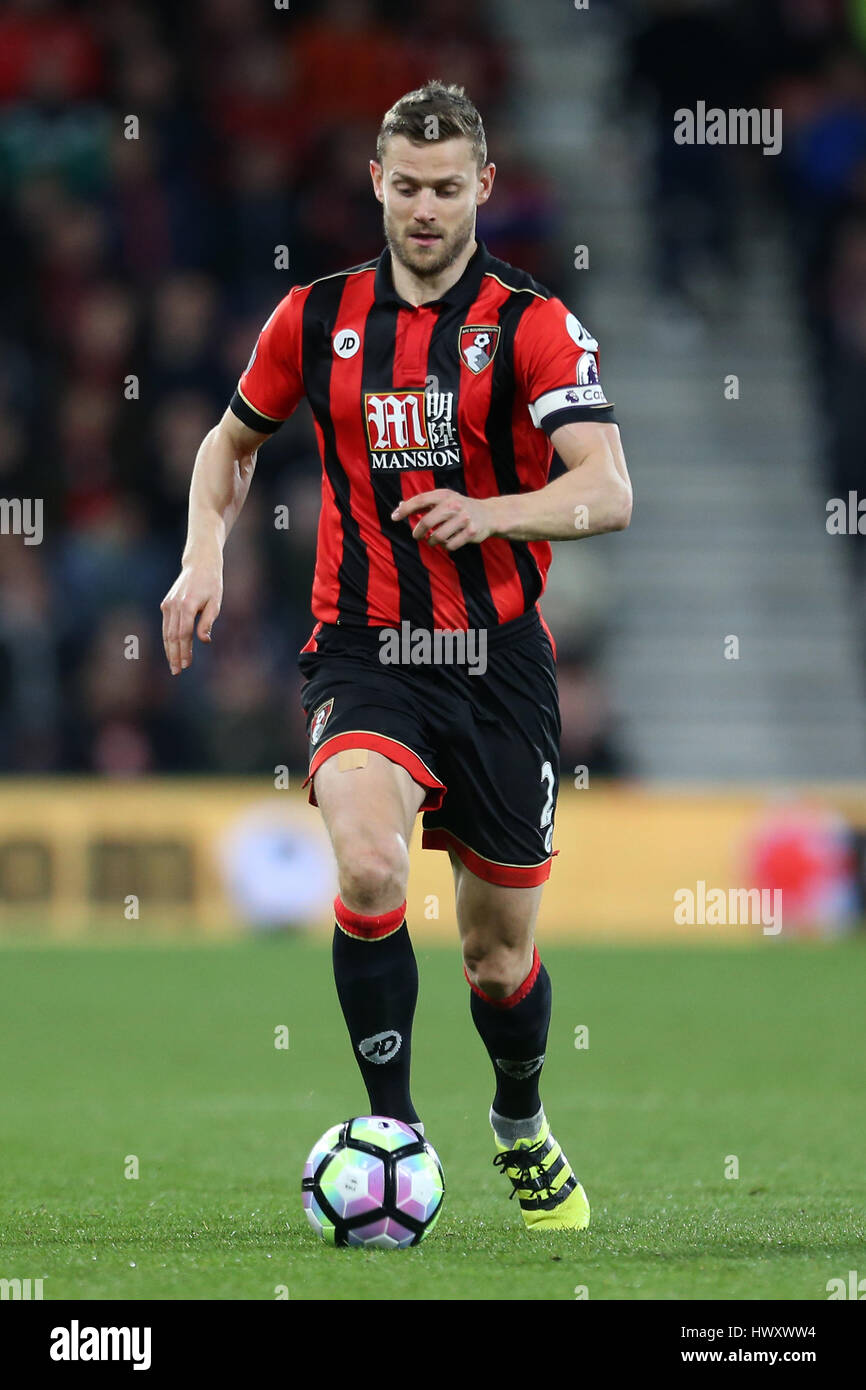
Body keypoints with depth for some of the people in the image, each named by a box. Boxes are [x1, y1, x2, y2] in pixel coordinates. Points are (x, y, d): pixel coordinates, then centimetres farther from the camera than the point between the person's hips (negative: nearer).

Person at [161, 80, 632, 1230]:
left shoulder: (532, 325, -5)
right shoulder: (317, 317, 5)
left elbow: (609, 494, -16)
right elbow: (234, 441, 22)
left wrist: (487, 514, -33)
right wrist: (204, 554, 4)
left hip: (498, 660, 0)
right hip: (363, 658, 0)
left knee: (499, 955, 8)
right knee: (371, 865, -29)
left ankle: (523, 1126, 40)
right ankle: (395, 1134, -16)